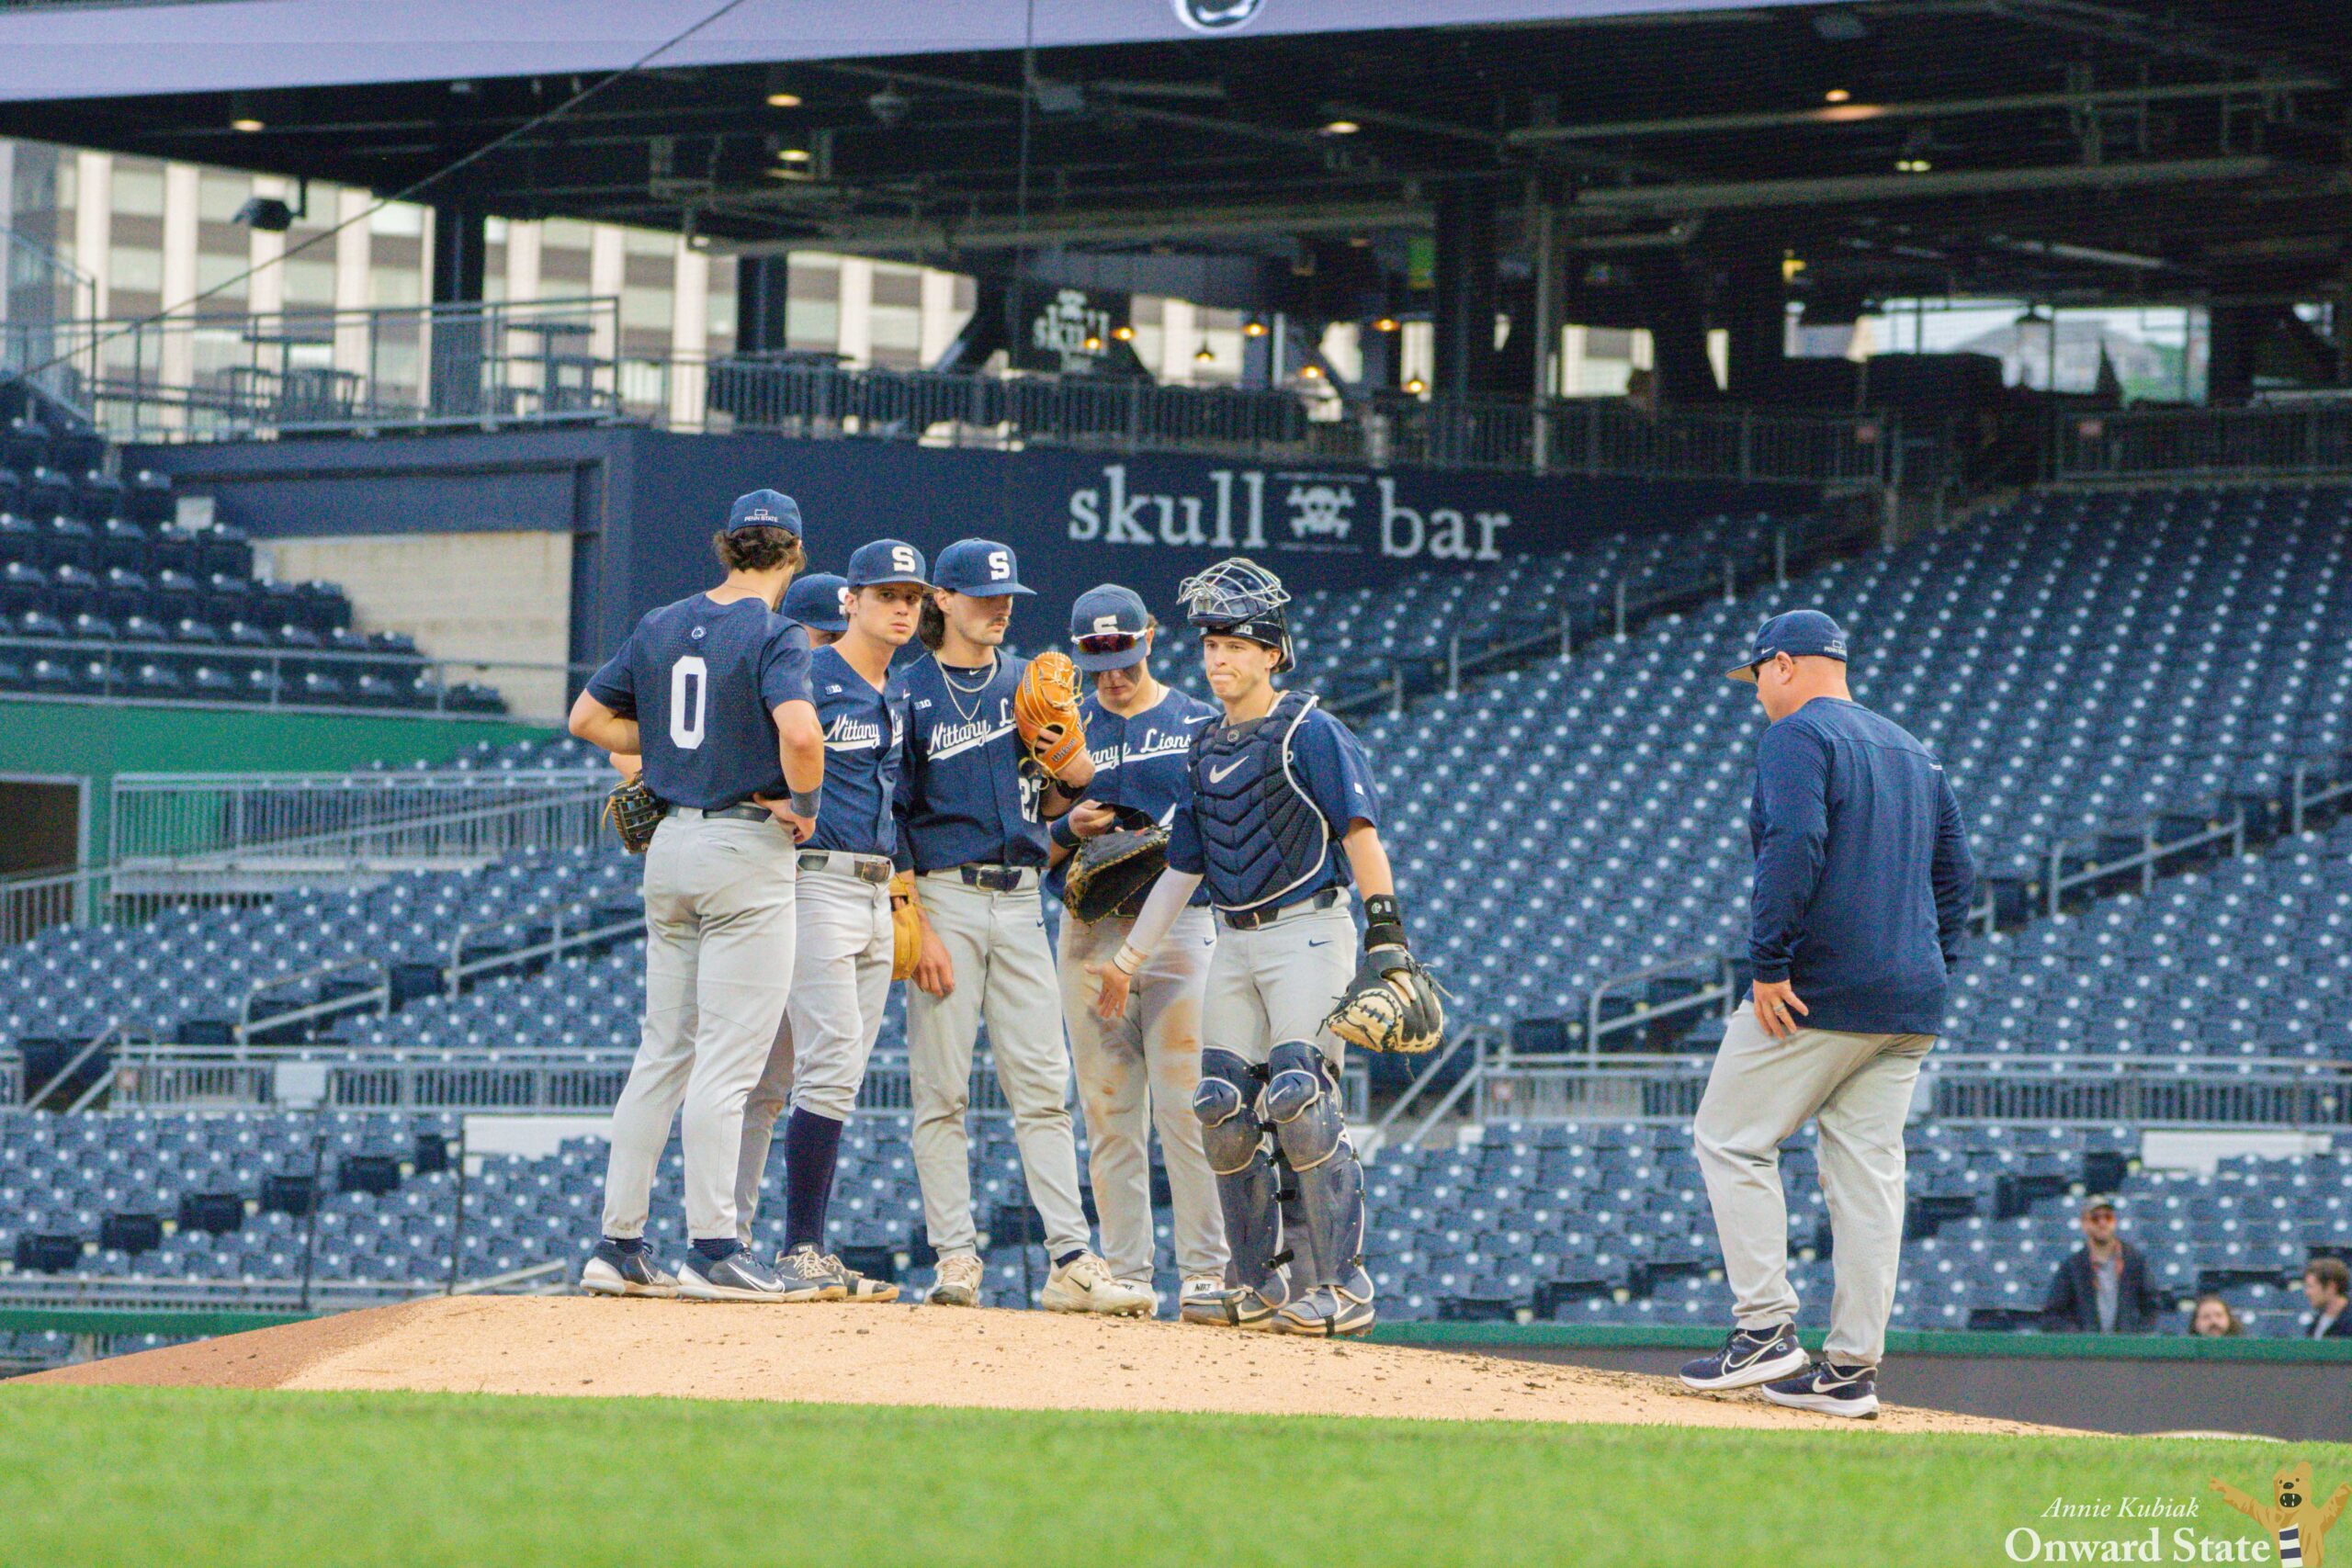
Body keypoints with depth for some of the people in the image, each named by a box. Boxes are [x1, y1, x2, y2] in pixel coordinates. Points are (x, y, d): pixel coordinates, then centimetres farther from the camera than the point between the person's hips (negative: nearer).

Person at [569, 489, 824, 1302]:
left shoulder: (660, 626, 9)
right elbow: (799, 731, -28)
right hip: (749, 851, -6)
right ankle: (713, 1250, -7)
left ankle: (619, 1245, 11)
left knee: (662, 1051, 12)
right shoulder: (775, 634, -11)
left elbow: (587, 717, 15)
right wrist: (805, 804, -12)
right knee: (728, 1056, -5)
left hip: (672, 842, 7)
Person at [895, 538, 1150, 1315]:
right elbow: (892, 821, -5)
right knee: (942, 1088, -3)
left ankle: (1071, 1261, -4)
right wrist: (919, 928, -13)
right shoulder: (911, 692, -1)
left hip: (1021, 898, 4)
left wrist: (1070, 780, -5)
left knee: (1042, 1084, -1)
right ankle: (955, 1258, -1)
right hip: (944, 895, -4)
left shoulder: (1029, 682, 14)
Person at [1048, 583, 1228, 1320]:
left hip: (1182, 924, -3)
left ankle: (1206, 1273, -9)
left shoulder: (1200, 725, 8)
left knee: (1186, 1107, -10)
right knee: (1108, 1114, 2)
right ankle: (1125, 1276, 6)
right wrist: (1071, 830, -8)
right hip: (1090, 934, 3)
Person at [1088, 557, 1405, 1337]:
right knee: (1222, 1110, 0)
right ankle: (1263, 1284, 9)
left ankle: (1341, 1285, -13)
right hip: (1234, 943, 7)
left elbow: (1358, 832, -13)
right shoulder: (1207, 747, 16)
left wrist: (1384, 925, -24)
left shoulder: (1309, 732, -5)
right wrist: (1128, 962, 21)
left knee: (1299, 1098, -17)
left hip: (1308, 932, -7)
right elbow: (1182, 869, 21)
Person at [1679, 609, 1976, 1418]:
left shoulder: (1797, 736, -6)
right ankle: (1851, 1368, 2)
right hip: (1908, 1001, 8)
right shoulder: (1912, 751, 20)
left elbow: (1794, 848, -20)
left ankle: (1766, 1328, -5)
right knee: (1868, 1169, 5)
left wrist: (1769, 964, -20)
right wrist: (1932, 970, 16)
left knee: (1731, 1140, 2)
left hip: (1818, 990, -8)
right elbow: (1956, 872, 18)